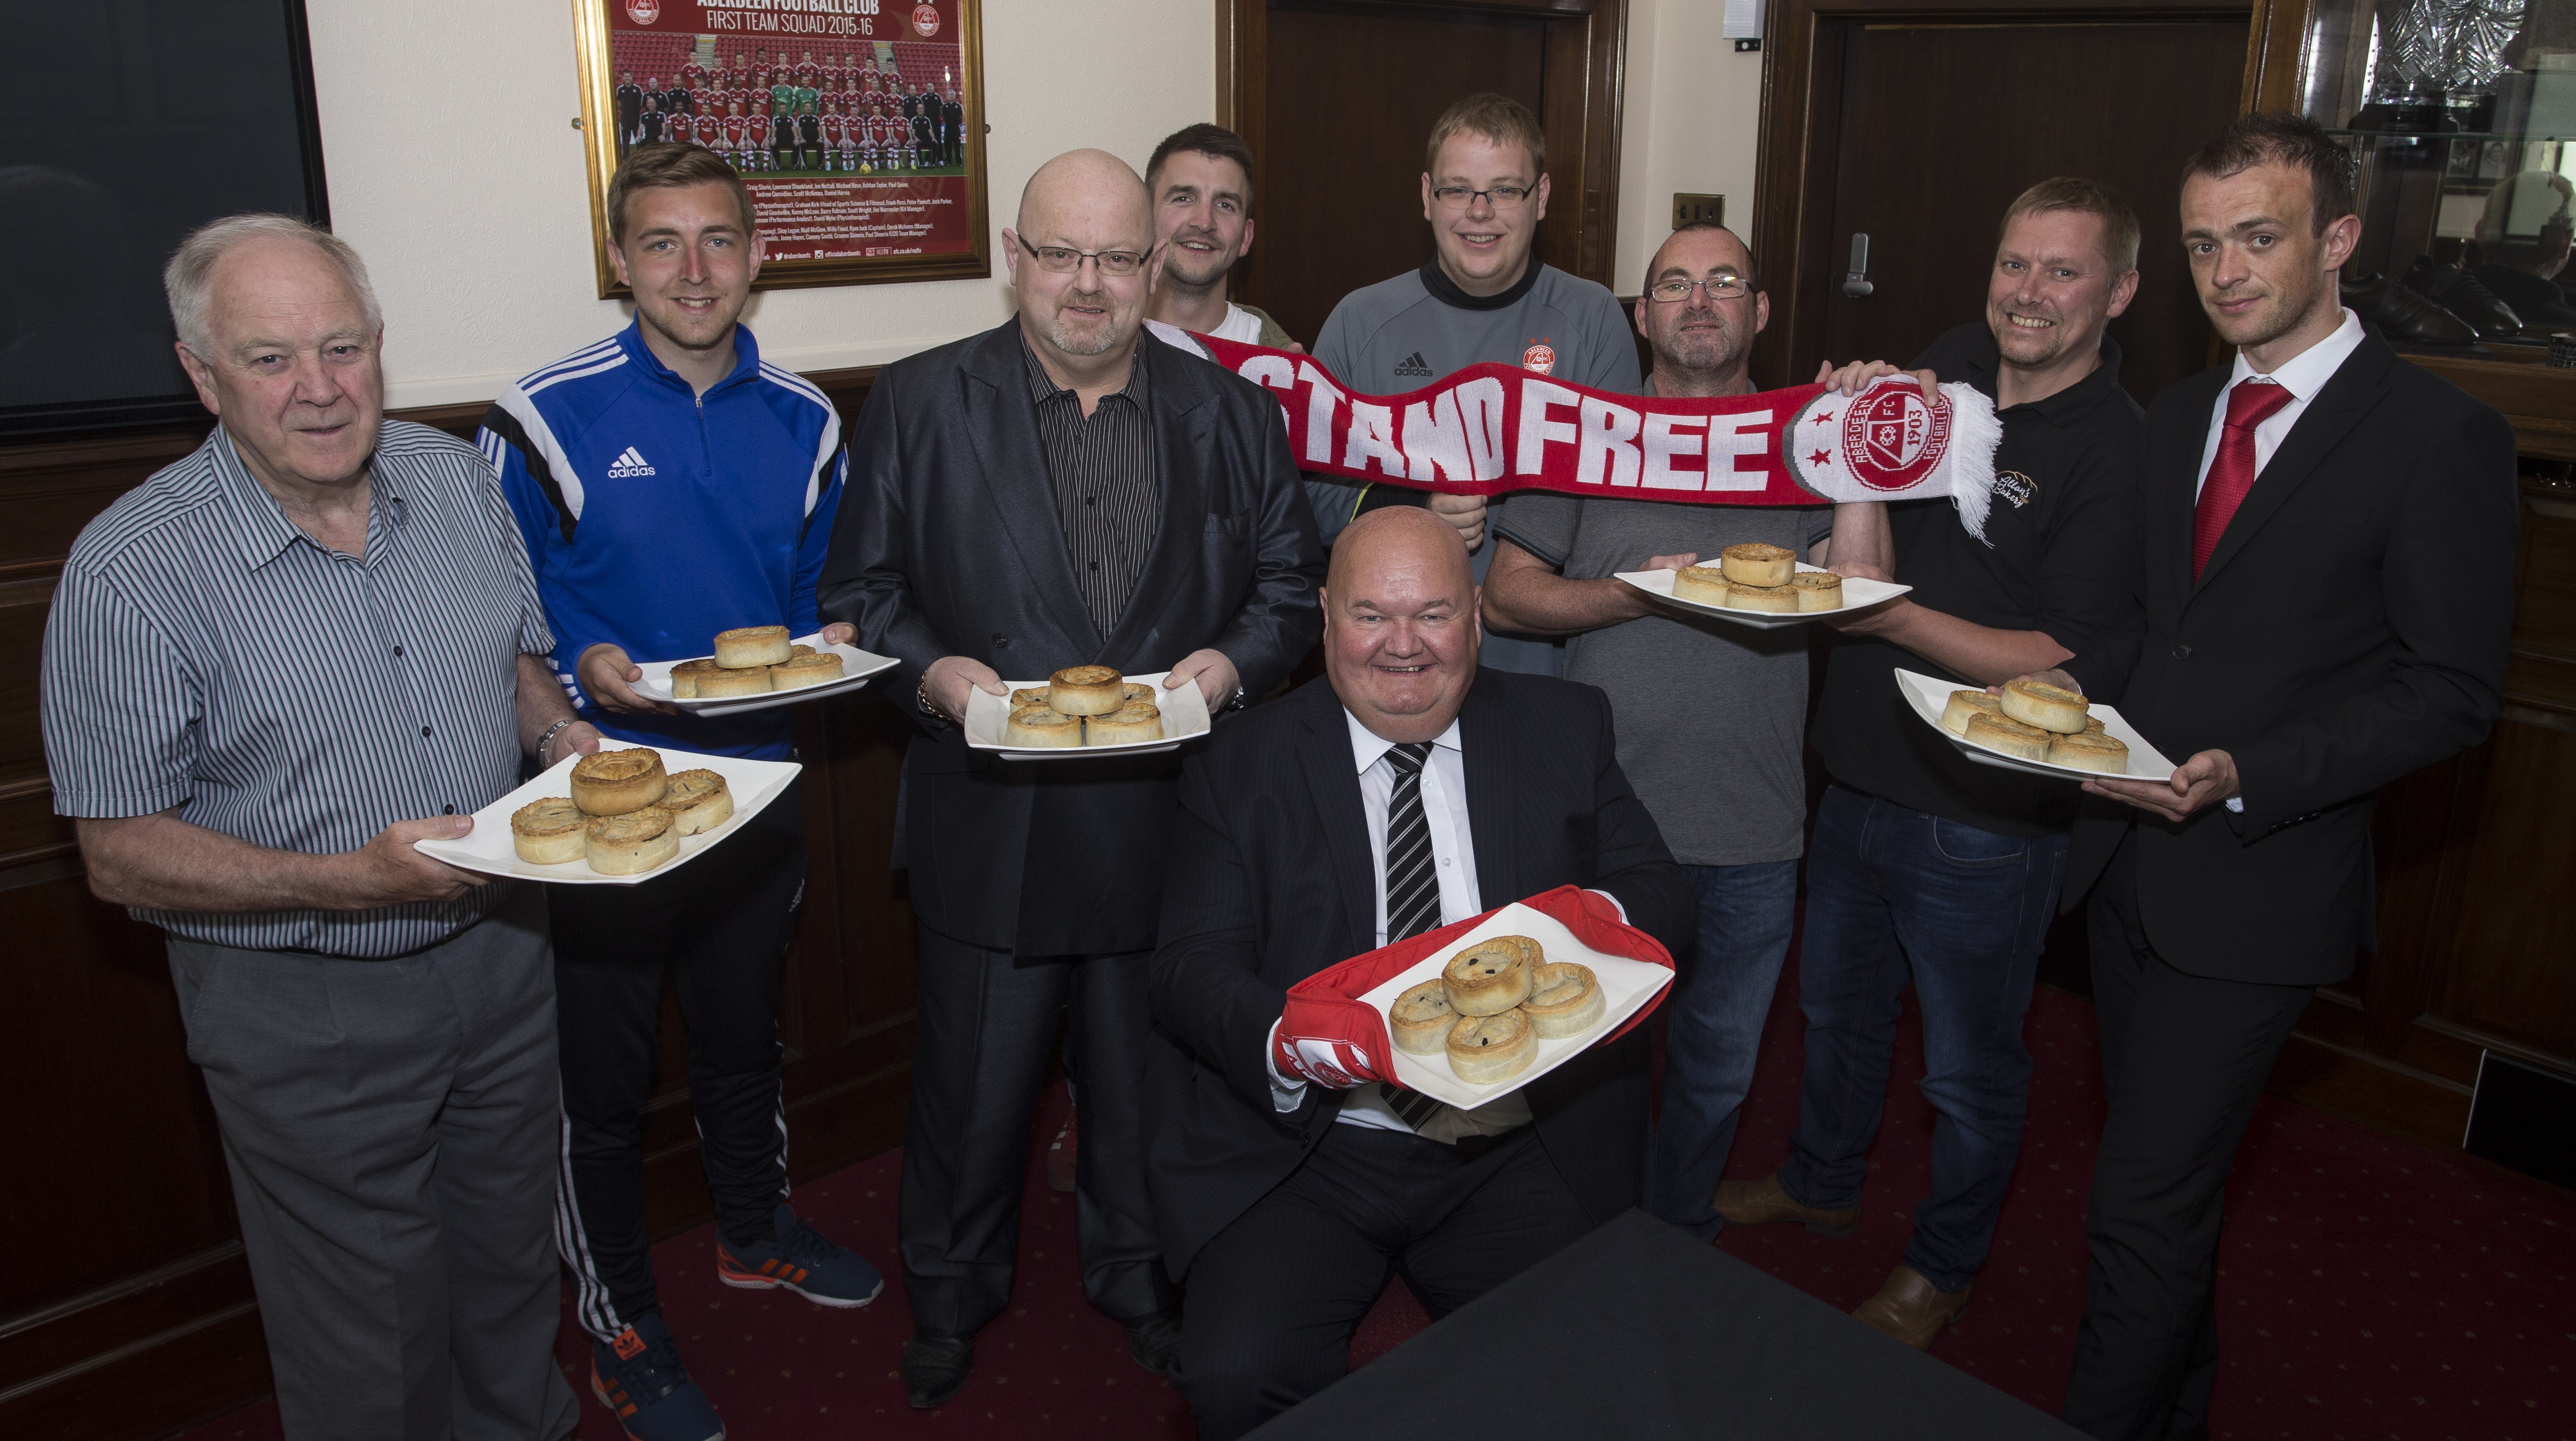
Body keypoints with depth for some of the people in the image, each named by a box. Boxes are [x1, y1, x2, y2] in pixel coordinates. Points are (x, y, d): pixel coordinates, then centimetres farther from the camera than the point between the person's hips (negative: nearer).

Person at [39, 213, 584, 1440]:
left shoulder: (457, 479, -3)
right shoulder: (131, 571, -18)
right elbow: (123, 856, -15)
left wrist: (561, 733, -10)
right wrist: (352, 881, -29)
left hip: (500, 955, 5)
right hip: (305, 1012, -5)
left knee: (510, 1271, 25)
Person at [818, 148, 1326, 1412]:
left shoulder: (1232, 412, 5)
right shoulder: (920, 402, -1)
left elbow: (1290, 579, 9)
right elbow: (861, 585, 2)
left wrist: (1234, 658, -10)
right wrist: (930, 667, -17)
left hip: (1166, 821, 2)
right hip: (991, 827, -1)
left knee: (1147, 1079, 19)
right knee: (974, 1083, 14)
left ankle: (1137, 1276, 44)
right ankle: (951, 1294, 40)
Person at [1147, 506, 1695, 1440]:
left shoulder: (1564, 730, 8)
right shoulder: (1242, 767, 2)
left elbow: (1662, 897, 6)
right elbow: (1192, 968, -4)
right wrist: (1289, 1046, -26)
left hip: (1522, 1151, 1)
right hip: (1305, 1153, -1)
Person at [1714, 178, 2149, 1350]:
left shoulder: (2121, 452, -18)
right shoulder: (1952, 366, 0)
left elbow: (2059, 664, -22)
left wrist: (1896, 617, -30)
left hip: (1982, 824, -6)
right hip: (1857, 775, 6)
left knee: (1969, 1069, 14)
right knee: (1837, 1006, 26)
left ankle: (1943, 1266, 38)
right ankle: (1822, 1181, 51)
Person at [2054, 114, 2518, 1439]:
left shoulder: (2440, 436, -11)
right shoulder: (2177, 416, 10)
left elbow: (2454, 690, -13)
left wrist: (2245, 776, -23)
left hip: (2257, 885, -7)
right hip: (2127, 856, 7)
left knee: (2142, 1207, -5)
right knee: (2170, 1174, 22)